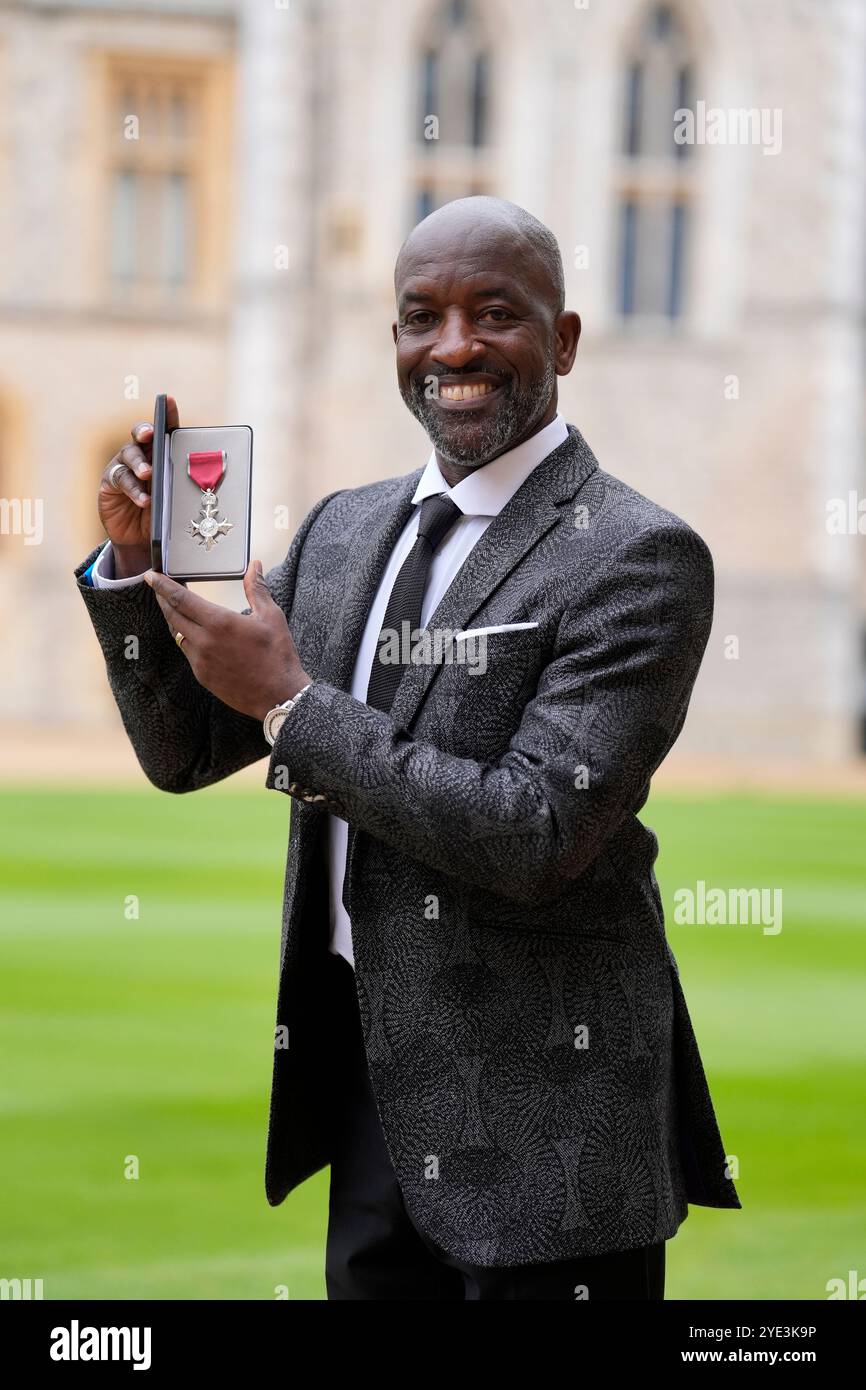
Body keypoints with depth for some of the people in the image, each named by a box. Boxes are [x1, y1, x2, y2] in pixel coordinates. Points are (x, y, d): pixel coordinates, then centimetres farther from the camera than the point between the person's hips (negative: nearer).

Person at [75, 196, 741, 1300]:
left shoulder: (638, 557, -13)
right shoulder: (345, 530, 10)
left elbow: (537, 836, -20)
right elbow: (183, 752, 15)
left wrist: (290, 703, -18)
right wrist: (134, 560, -1)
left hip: (536, 1119, -6)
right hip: (371, 1087, 6)